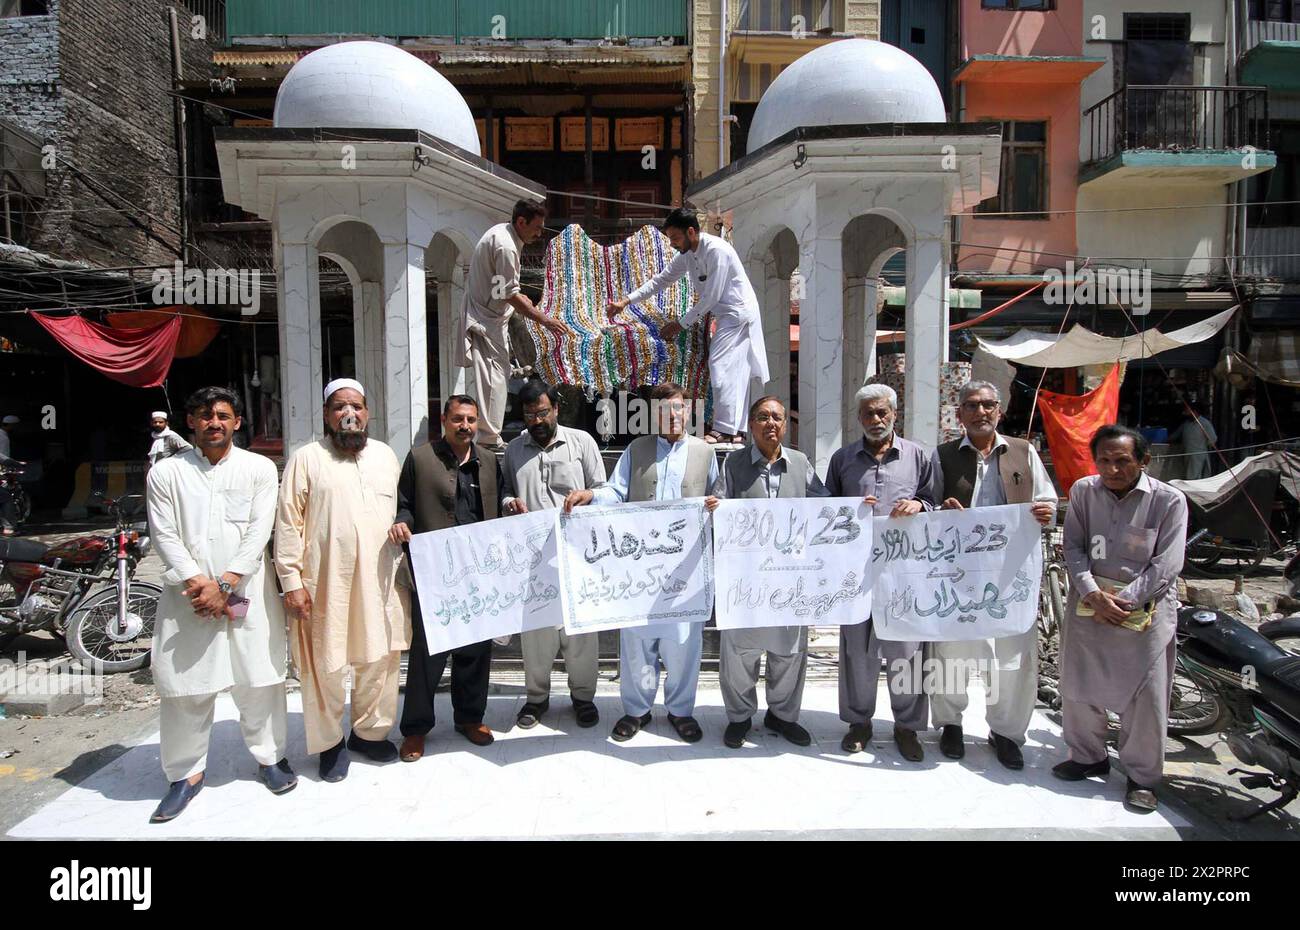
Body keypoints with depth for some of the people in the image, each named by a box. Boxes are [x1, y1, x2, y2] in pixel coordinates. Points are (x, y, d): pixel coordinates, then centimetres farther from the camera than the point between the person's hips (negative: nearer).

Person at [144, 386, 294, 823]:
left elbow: (259, 532, -3)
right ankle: (187, 772, 19)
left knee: (258, 680, 6)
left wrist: (225, 584, -11)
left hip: (247, 591, 0)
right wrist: (198, 583, -12)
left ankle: (269, 756, 23)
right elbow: (165, 537, 0)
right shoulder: (165, 473, 6)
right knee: (184, 687, 3)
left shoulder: (259, 468, 5)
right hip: (189, 593, 1)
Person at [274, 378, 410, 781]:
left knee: (380, 660, 11)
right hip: (325, 582, -4)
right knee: (326, 664, 5)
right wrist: (291, 580, -11)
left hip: (380, 579, 4)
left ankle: (370, 731, 30)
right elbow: (288, 524, -5)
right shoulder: (306, 458, -2)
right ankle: (329, 743, 23)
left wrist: (406, 565, 12)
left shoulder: (386, 456, 11)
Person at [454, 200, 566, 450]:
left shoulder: (501, 231, 9)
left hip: (484, 312, 10)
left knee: (496, 373, 12)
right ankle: (490, 441, -9)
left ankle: (488, 435, 18)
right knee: (494, 376, -10)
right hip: (486, 318, -10)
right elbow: (509, 295, -22)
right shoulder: (506, 247, -23)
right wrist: (543, 319, -20)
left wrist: (517, 297, 24)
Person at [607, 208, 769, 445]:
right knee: (735, 371, 8)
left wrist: (681, 324, -16)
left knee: (720, 365, -12)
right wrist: (626, 301, 4)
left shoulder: (716, 250, -22)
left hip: (738, 312, -9)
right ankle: (738, 429, 12)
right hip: (727, 315, 9)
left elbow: (711, 297, -22)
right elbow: (661, 280, 12)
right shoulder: (686, 254, 6)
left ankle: (723, 429, -9)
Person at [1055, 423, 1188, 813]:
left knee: (1146, 694, 0)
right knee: (1078, 683, 10)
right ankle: (1088, 756, 30)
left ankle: (1142, 776, 17)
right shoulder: (1083, 491, 2)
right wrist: (1093, 594, -12)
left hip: (1146, 603, -3)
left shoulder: (1168, 500, -6)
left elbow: (1166, 565, -9)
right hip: (1089, 599, 3)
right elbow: (1073, 547, 1)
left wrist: (1124, 601, -15)